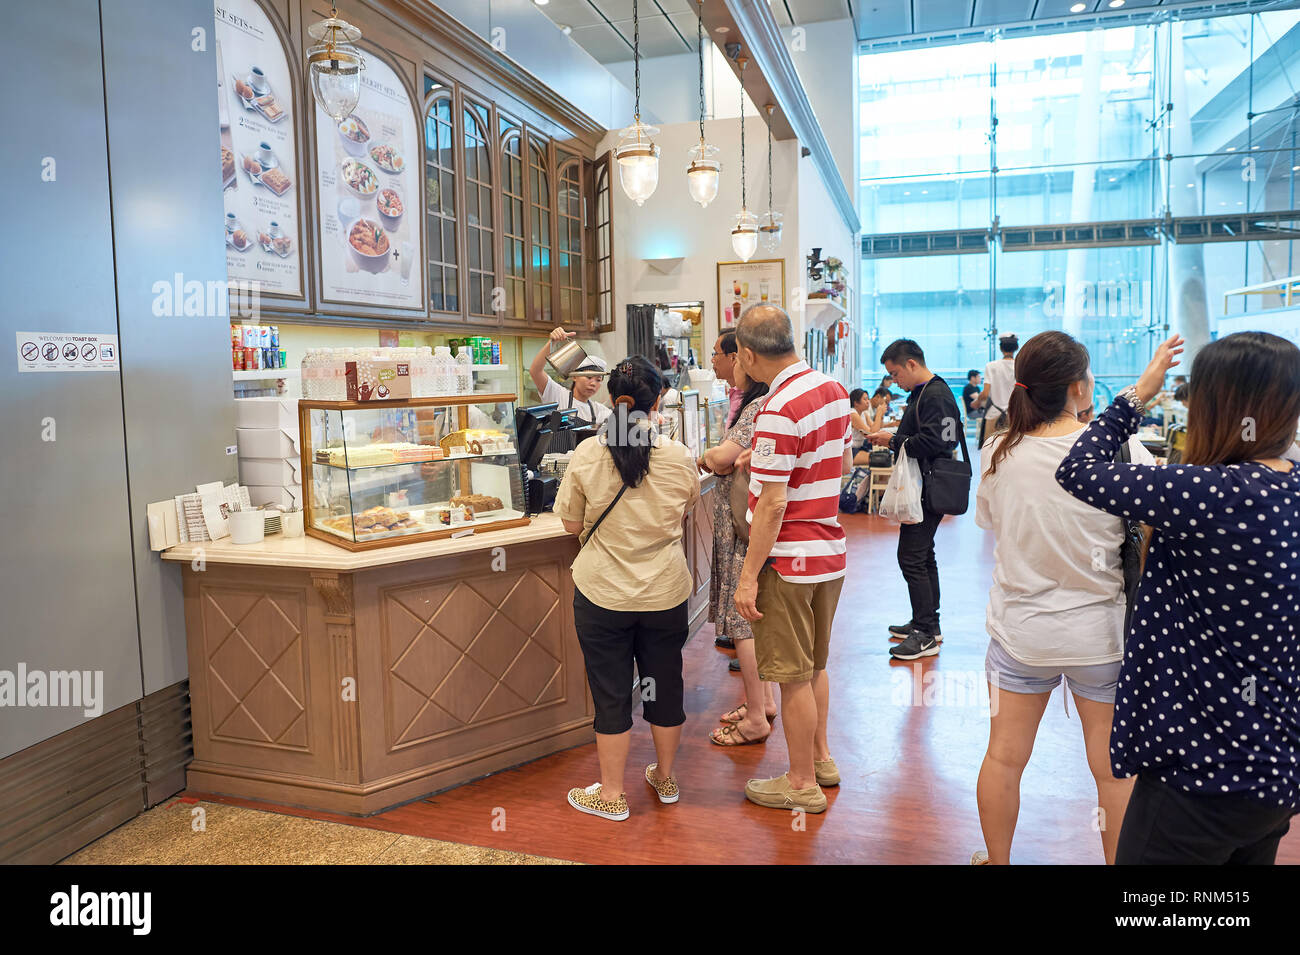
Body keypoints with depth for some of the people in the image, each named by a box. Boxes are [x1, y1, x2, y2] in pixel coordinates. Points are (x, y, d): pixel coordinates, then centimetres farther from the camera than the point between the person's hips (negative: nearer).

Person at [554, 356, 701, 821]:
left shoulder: (587, 454, -12)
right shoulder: (679, 456, -9)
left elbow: (572, 524, -3)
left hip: (603, 594, -2)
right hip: (665, 591, 2)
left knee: (611, 692, 10)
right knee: (664, 685, 17)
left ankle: (611, 794, 23)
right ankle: (665, 778, 36)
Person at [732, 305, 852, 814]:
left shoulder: (779, 410, -23)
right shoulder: (833, 389, 5)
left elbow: (773, 505, -23)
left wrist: (749, 576, -18)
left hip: (789, 560, -9)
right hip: (830, 551, 9)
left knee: (793, 675, 5)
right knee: (815, 664, 22)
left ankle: (802, 783, 19)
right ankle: (821, 757, 38)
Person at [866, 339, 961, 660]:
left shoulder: (936, 395, -16)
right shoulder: (921, 393, 16)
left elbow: (933, 442, -26)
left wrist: (893, 440, -16)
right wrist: (891, 438, 7)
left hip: (928, 494, -11)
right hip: (922, 489, 11)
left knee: (911, 558, -9)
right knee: (923, 556, 17)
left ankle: (926, 634, -2)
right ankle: (928, 624, 29)